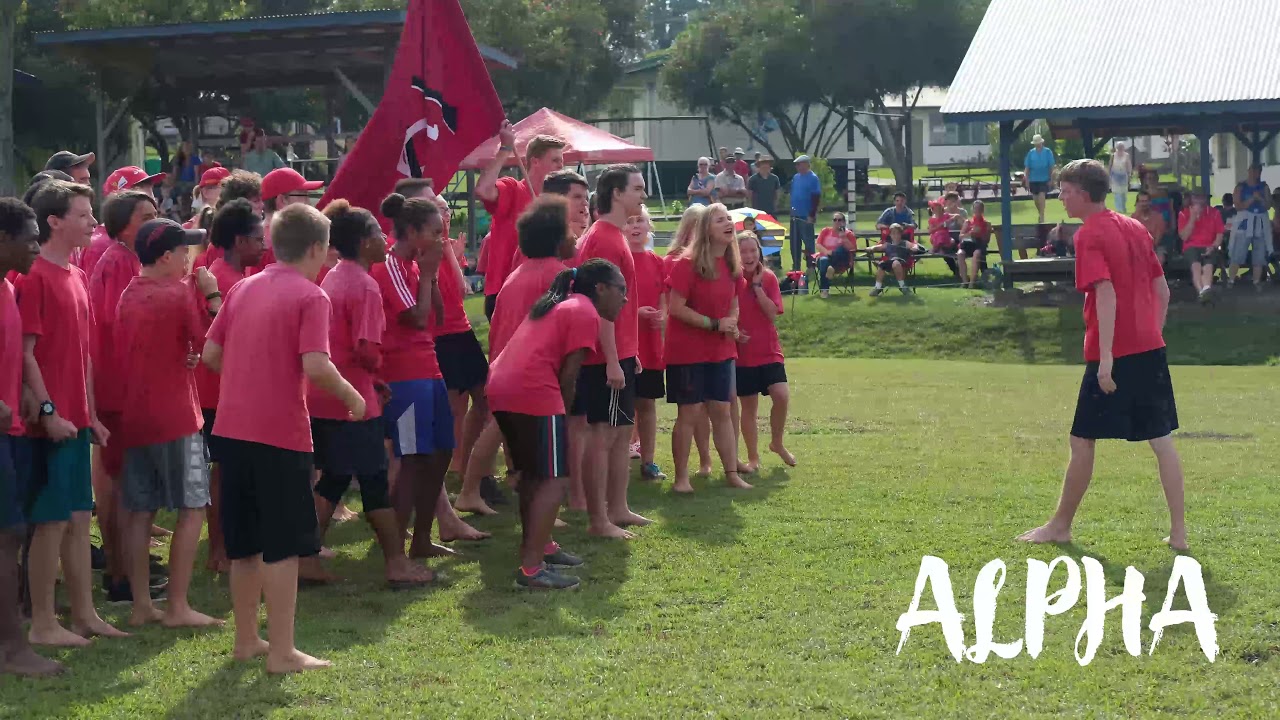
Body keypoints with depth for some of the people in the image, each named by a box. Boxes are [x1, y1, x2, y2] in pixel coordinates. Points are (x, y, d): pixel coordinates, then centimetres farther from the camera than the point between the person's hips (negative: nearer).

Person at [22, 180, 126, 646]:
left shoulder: (76, 276, 14)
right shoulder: (35, 276, -13)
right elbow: (25, 353, -16)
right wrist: (48, 411, -19)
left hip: (76, 420, 8)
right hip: (52, 421, -8)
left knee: (79, 517, 12)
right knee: (52, 520, -3)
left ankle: (85, 614, 19)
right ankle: (42, 624, 5)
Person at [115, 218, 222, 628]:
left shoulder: (128, 296, 9)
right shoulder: (181, 293, -12)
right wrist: (212, 295, -2)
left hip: (133, 416, 7)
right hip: (175, 417, -7)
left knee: (139, 512, 8)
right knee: (192, 509, -1)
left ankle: (141, 605, 11)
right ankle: (177, 607, -3)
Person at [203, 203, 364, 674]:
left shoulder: (242, 288, 11)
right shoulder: (310, 296, -9)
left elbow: (211, 353, 10)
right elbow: (316, 366, -20)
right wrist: (351, 395, -4)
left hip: (233, 427, 7)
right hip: (281, 432, -7)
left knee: (245, 543, 16)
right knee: (283, 546, 0)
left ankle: (246, 640, 24)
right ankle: (282, 652, 1)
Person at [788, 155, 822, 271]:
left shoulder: (813, 178, -10)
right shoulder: (796, 177, 11)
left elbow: (816, 198, -13)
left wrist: (812, 215, -16)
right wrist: (792, 209, 14)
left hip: (806, 216, -7)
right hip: (795, 215, 7)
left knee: (808, 242, -2)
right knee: (794, 243, 11)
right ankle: (795, 266, 19)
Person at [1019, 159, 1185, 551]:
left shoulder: (1089, 235, -10)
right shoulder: (1136, 228, 13)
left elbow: (1106, 295, -20)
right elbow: (1162, 290, 15)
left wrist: (1106, 356, -23)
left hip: (1113, 356, -7)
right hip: (1152, 350, 7)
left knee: (1083, 441, 5)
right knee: (1162, 440, 7)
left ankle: (1060, 526, 16)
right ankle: (1178, 531, 6)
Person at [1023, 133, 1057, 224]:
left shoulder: (1048, 152, -5)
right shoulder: (1031, 153, 1)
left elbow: (1052, 166, -3)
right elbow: (1027, 167, 5)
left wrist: (1051, 179, -5)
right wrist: (1026, 180, 2)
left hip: (1044, 179, -4)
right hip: (1033, 180, 4)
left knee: (1041, 197, -16)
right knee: (1036, 199, 12)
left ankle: (1042, 218, -12)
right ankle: (1041, 215, 31)